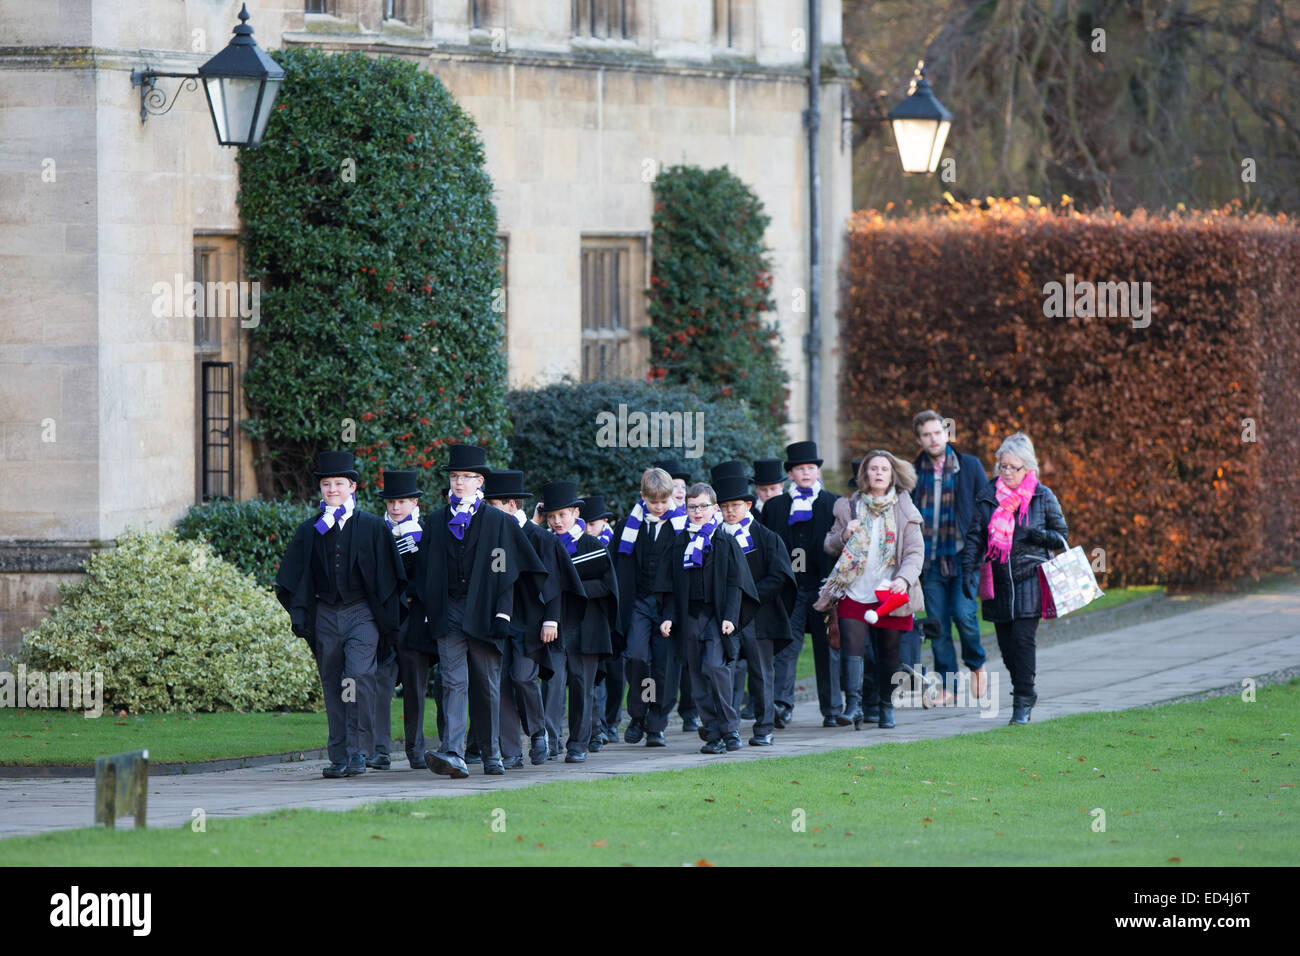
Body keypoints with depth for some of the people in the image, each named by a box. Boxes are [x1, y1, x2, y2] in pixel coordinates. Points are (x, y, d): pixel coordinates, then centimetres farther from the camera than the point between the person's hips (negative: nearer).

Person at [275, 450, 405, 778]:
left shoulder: (372, 528, 5)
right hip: (325, 614, 3)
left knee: (359, 675, -20)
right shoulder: (309, 531, 10)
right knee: (332, 686, 2)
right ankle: (339, 757, 6)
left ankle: (357, 750, -13)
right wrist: (299, 616, 0)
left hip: (361, 613, -3)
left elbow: (387, 578, 5)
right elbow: (292, 580, 12)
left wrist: (388, 623, 0)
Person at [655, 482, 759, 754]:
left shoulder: (726, 542, 3)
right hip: (690, 617, 4)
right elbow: (670, 585, 14)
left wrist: (729, 617, -12)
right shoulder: (680, 543, 13)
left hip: (717, 616, -4)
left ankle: (729, 729, -10)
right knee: (699, 677, 1)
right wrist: (668, 617, 2)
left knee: (714, 666, -20)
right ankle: (713, 735, 4)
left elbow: (734, 584, -1)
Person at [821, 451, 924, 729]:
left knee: (888, 653, 7)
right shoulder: (849, 507, 9)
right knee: (853, 644, -16)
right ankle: (854, 704, -23)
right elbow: (829, 545, 14)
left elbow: (915, 551, -2)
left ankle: (885, 706, 22)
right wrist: (844, 535, -8)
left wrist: (904, 578, -19)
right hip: (854, 592, 0)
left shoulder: (903, 510, 4)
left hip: (889, 594, 0)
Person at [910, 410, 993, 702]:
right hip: (930, 559, 3)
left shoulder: (969, 467, 2)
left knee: (963, 613, -15)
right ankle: (946, 686, 9)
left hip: (963, 556, -3)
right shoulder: (913, 473, 8)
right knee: (937, 623, 2)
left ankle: (976, 665, 12)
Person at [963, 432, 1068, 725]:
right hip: (998, 582, 3)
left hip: (1029, 580, -3)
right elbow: (975, 536, 9)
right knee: (1006, 644, 5)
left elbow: (1063, 536, 9)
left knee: (1023, 638, -13)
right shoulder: (988, 496, 8)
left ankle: (1022, 701, -8)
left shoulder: (1043, 498, 3)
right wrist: (968, 569, -4)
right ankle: (1024, 693, 23)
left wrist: (1043, 536, -13)